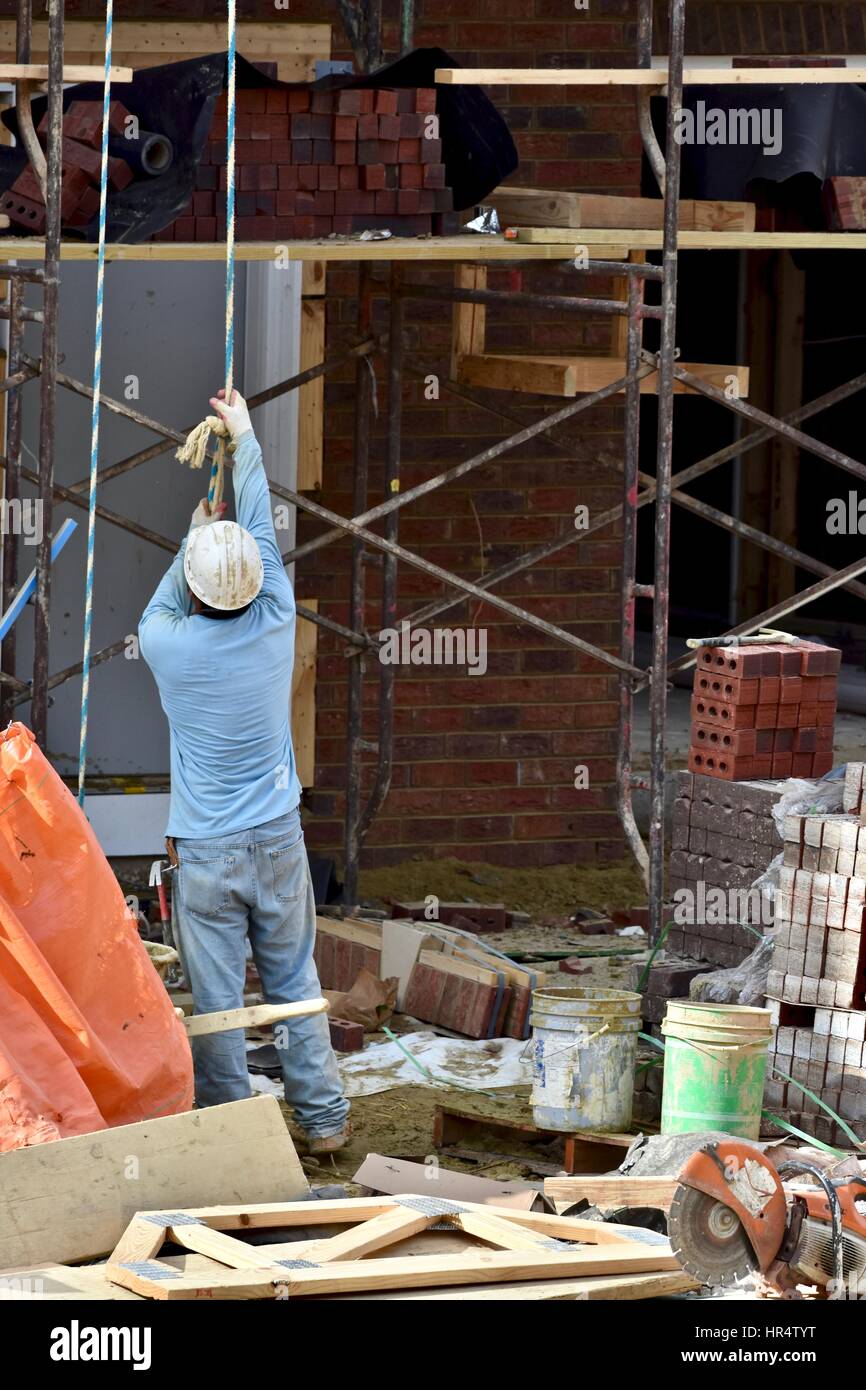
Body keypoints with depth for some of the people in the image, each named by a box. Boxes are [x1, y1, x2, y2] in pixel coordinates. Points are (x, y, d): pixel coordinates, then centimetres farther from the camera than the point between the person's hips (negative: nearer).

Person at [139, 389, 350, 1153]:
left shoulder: (169, 645, -14)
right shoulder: (275, 625, -9)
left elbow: (158, 609, 13)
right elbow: (263, 529, 7)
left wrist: (197, 534, 25)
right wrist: (245, 437, 21)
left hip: (204, 852, -3)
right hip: (278, 838, 3)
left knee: (216, 998, 3)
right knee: (296, 982, 13)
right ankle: (324, 1117, 18)